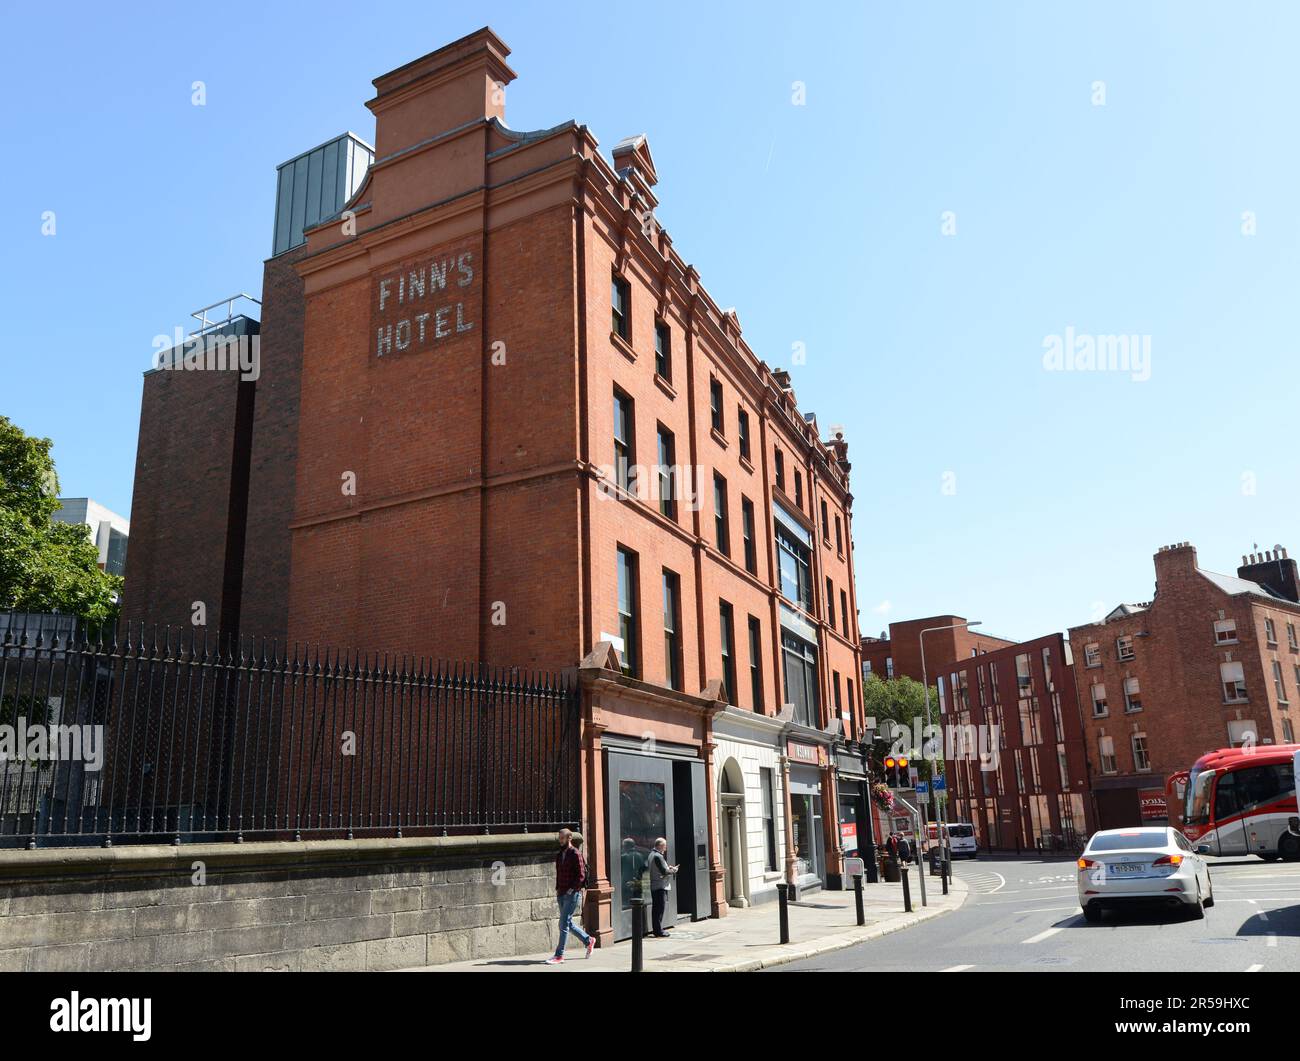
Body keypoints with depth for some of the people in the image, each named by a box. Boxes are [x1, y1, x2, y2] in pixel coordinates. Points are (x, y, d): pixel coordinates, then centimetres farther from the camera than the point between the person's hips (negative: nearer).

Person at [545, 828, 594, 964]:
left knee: (564, 924, -7)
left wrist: (571, 889, -16)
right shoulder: (559, 855, 13)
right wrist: (558, 889, 11)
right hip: (562, 894, 8)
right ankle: (588, 941, 30)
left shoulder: (575, 854, -9)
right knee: (568, 923, 13)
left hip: (572, 894, -8)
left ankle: (559, 955, -2)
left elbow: (581, 876, -12)